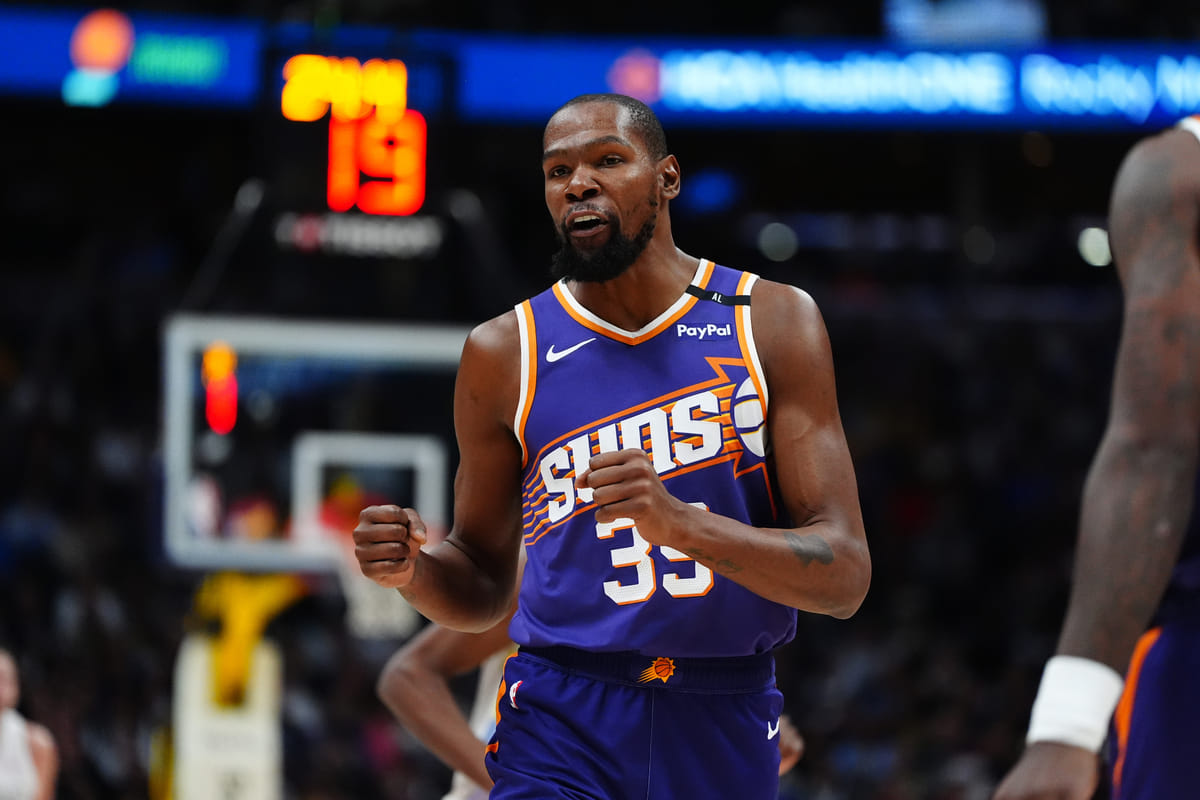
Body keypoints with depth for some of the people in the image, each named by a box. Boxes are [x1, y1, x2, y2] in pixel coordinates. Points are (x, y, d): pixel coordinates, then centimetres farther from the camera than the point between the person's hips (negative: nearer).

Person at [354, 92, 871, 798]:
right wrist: (413, 572, -10)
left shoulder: (775, 323, 0)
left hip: (726, 735, 1)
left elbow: (845, 578, -8)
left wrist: (679, 523, -23)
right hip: (563, 721, -1)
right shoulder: (505, 353, 2)